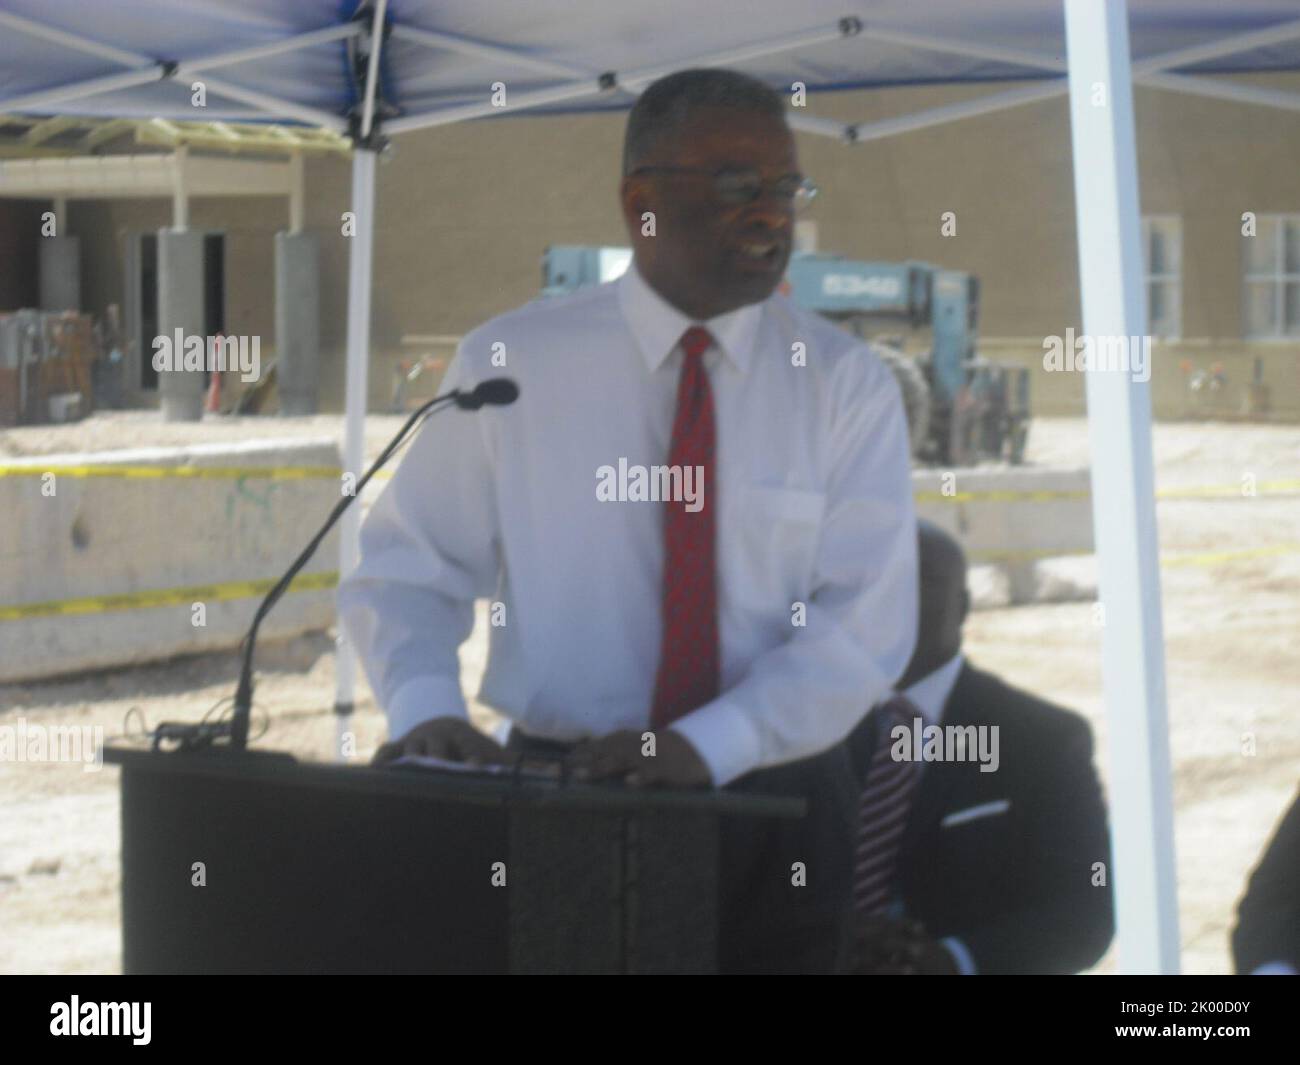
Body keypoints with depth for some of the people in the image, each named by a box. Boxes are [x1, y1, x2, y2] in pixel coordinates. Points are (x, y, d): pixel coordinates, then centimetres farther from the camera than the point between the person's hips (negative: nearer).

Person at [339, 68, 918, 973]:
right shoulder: (509, 364, -2)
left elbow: (867, 622, -10)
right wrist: (426, 707, -19)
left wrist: (707, 745, -23)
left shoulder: (847, 383, -2)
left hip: (771, 808, 1)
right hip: (562, 803, -1)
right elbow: (408, 569, 1)